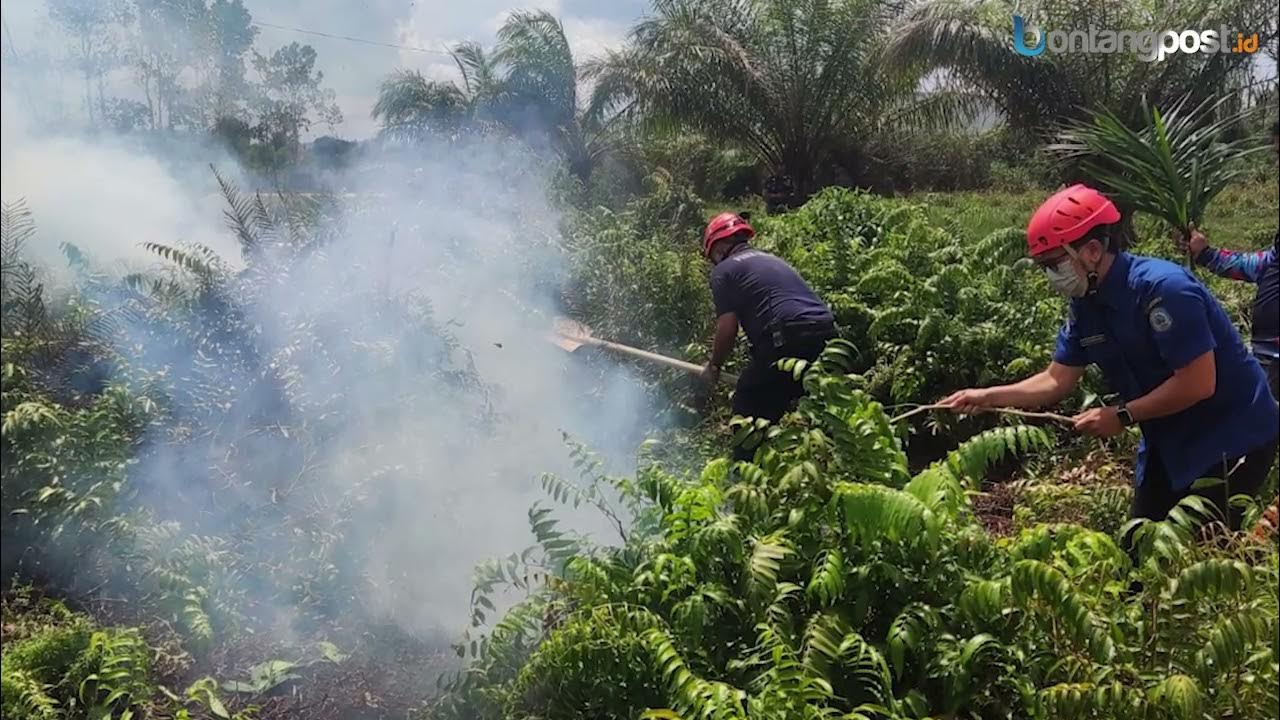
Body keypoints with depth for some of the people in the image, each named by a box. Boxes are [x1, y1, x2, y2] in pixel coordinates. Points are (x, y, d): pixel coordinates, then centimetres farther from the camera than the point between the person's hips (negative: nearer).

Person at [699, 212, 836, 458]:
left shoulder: (724, 270, 7)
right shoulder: (773, 260, 31)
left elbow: (727, 328, 1)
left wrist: (714, 366, 17)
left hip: (787, 340, -7)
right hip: (826, 335, 8)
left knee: (748, 406, 6)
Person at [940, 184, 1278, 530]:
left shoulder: (1163, 288, -28)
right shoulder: (1085, 304, -2)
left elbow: (1199, 383, -28)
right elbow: (1057, 380, 2)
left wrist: (1122, 415, -23)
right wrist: (987, 397, -8)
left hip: (1231, 438, -8)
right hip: (1170, 440, 8)